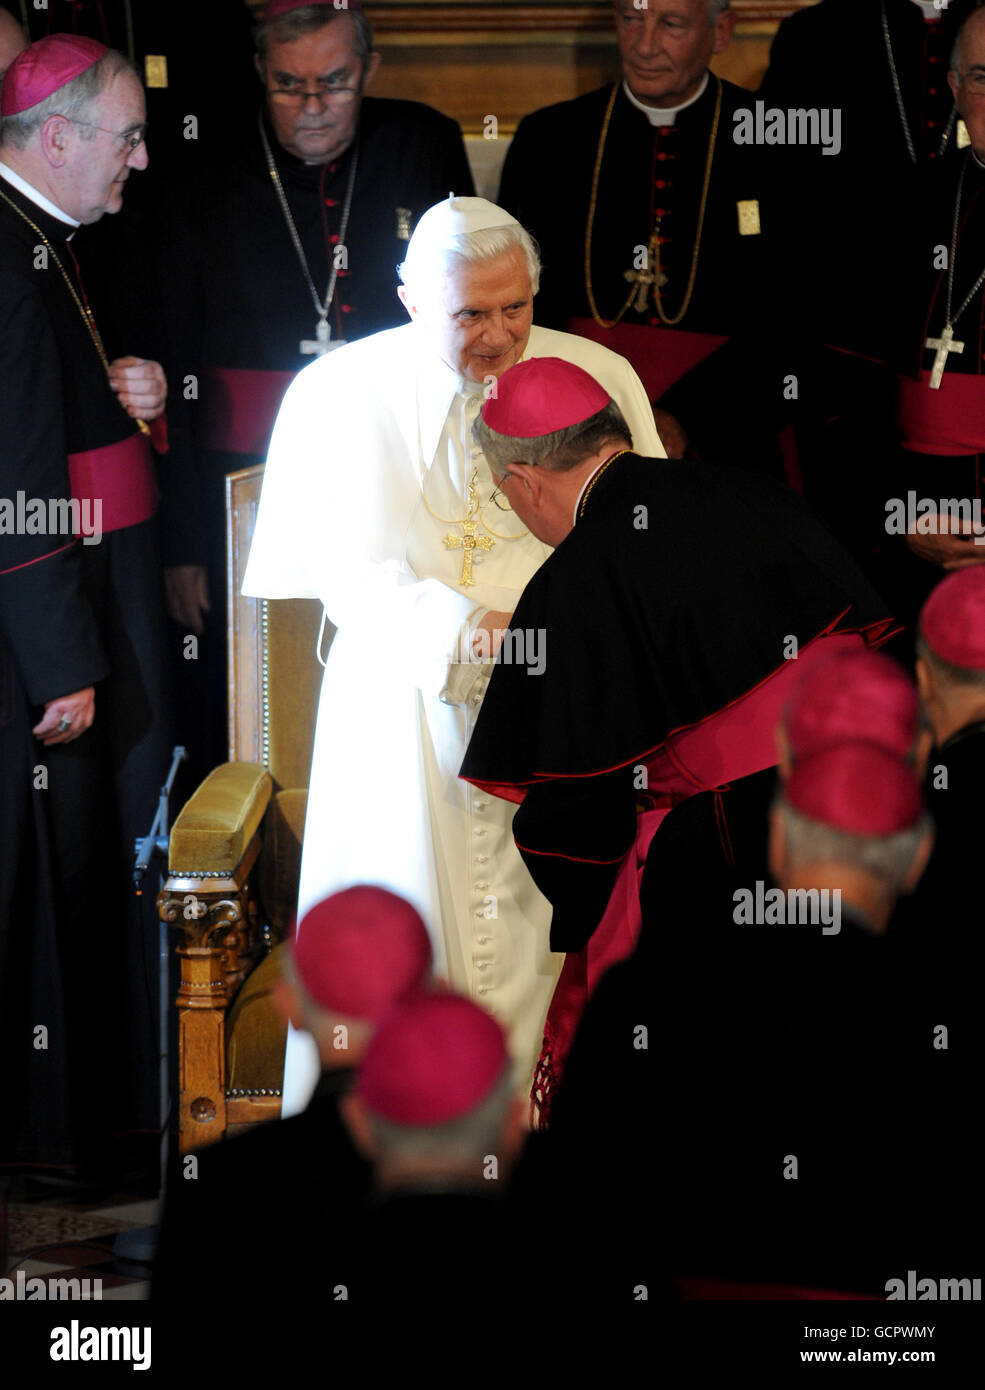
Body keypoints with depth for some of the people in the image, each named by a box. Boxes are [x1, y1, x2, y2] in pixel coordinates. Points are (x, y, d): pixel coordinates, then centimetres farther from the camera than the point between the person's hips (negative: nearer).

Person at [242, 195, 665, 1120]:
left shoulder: (596, 378, 2)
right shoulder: (341, 393, -1)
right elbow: (345, 570, -5)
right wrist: (460, 630, -20)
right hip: (403, 713, 0)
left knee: (538, 932, -6)